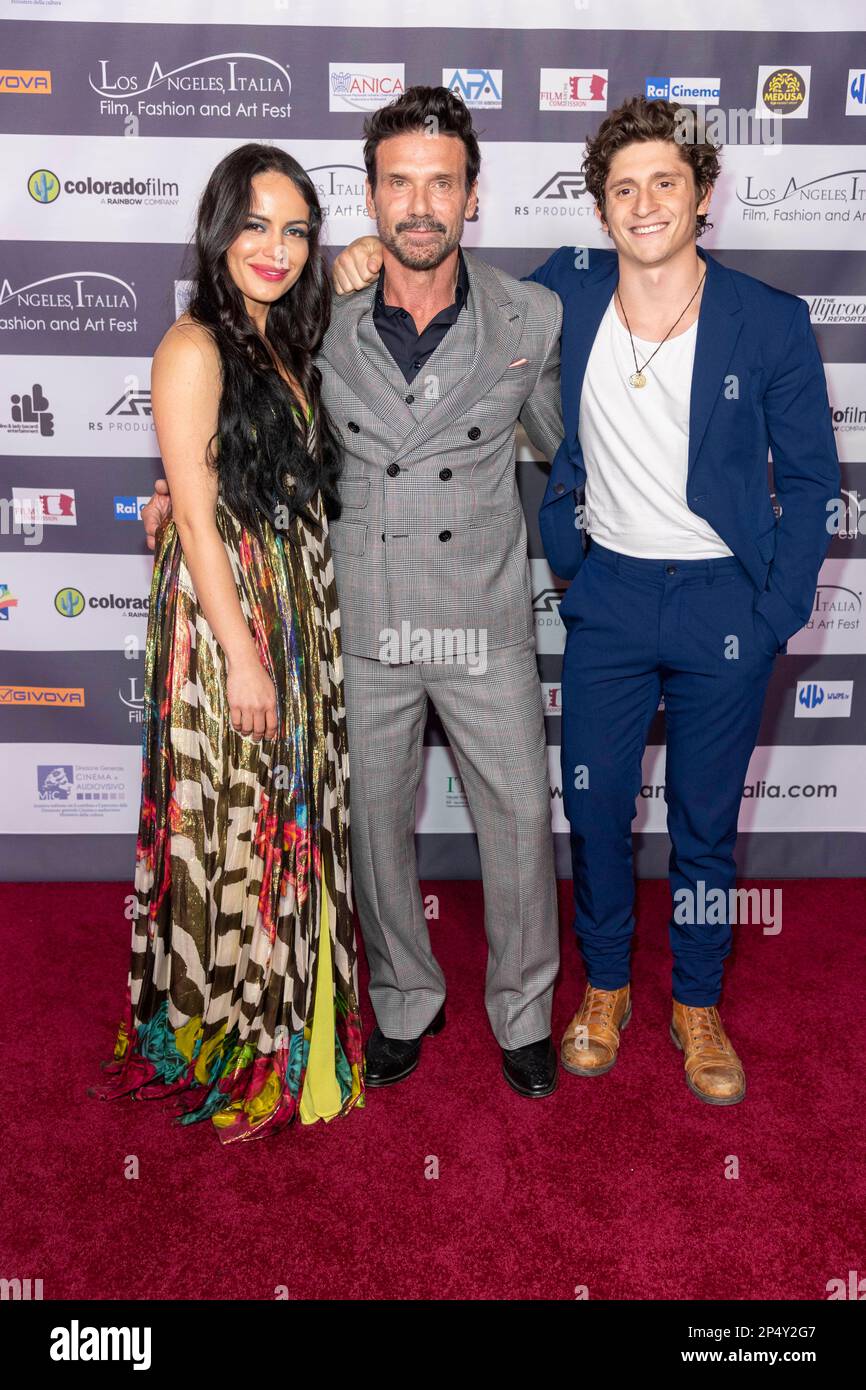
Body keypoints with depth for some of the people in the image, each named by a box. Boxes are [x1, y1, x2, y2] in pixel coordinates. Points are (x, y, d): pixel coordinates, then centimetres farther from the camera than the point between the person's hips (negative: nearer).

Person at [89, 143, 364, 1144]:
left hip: (299, 610, 8)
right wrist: (241, 655, -17)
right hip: (226, 614, -8)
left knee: (295, 814, 16)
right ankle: (224, 1047, 21)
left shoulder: (283, 342, 13)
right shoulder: (195, 349, -12)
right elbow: (196, 519, -16)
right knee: (233, 826, 2)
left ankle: (291, 1016, 34)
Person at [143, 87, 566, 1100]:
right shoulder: (323, 324, -2)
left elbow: (567, 446, 12)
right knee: (374, 824, 13)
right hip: (364, 629, 1)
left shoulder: (530, 318, -3)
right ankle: (406, 1002, 38)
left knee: (519, 818, 8)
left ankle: (521, 1011, 33)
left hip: (484, 624, 0)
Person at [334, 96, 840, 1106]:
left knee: (705, 821, 11)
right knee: (593, 804, 11)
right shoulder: (567, 292, -3)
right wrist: (376, 262, -5)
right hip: (607, 593, 2)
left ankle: (697, 1005, 34)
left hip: (723, 603, -2)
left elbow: (810, 477, -1)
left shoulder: (770, 322, -9)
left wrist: (775, 617, -6)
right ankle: (605, 986, 35)